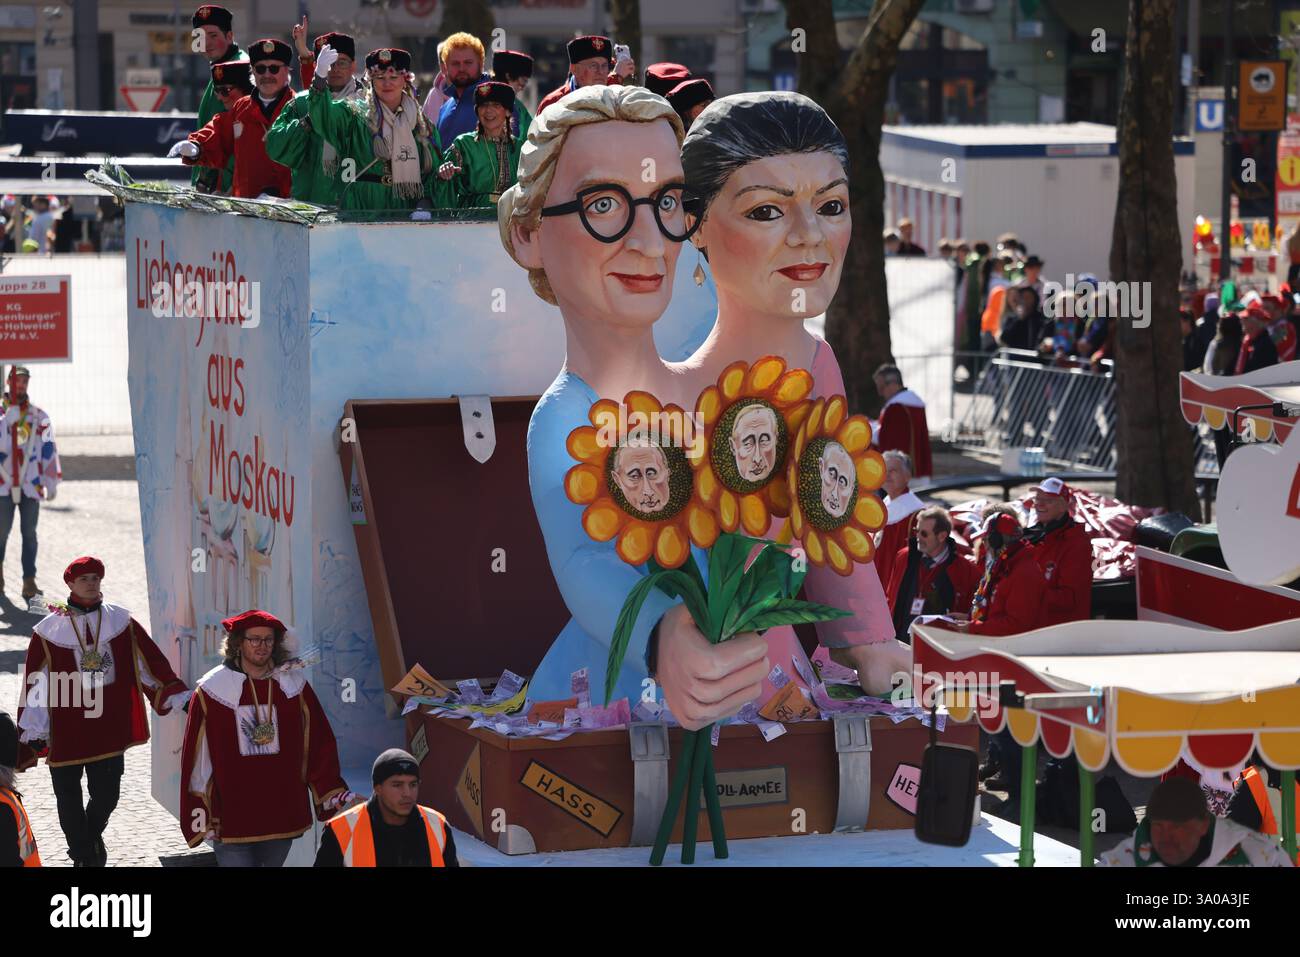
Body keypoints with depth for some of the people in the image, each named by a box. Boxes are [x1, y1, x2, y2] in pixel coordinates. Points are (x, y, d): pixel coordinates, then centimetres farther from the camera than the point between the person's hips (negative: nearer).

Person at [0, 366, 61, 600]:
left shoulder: (38, 415, 6)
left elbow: (49, 449, 7)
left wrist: (52, 481, 4)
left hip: (30, 483, 1)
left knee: (29, 533, -1)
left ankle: (29, 581, -2)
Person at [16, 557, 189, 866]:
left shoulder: (120, 621, 1)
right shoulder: (50, 630, -6)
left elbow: (150, 661, 5)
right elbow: (36, 683, -4)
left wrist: (181, 698, 1)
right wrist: (33, 732, -6)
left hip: (109, 730, 1)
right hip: (65, 733, -1)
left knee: (107, 795, 5)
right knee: (69, 798, 7)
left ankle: (92, 834, 38)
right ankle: (83, 854, 27)